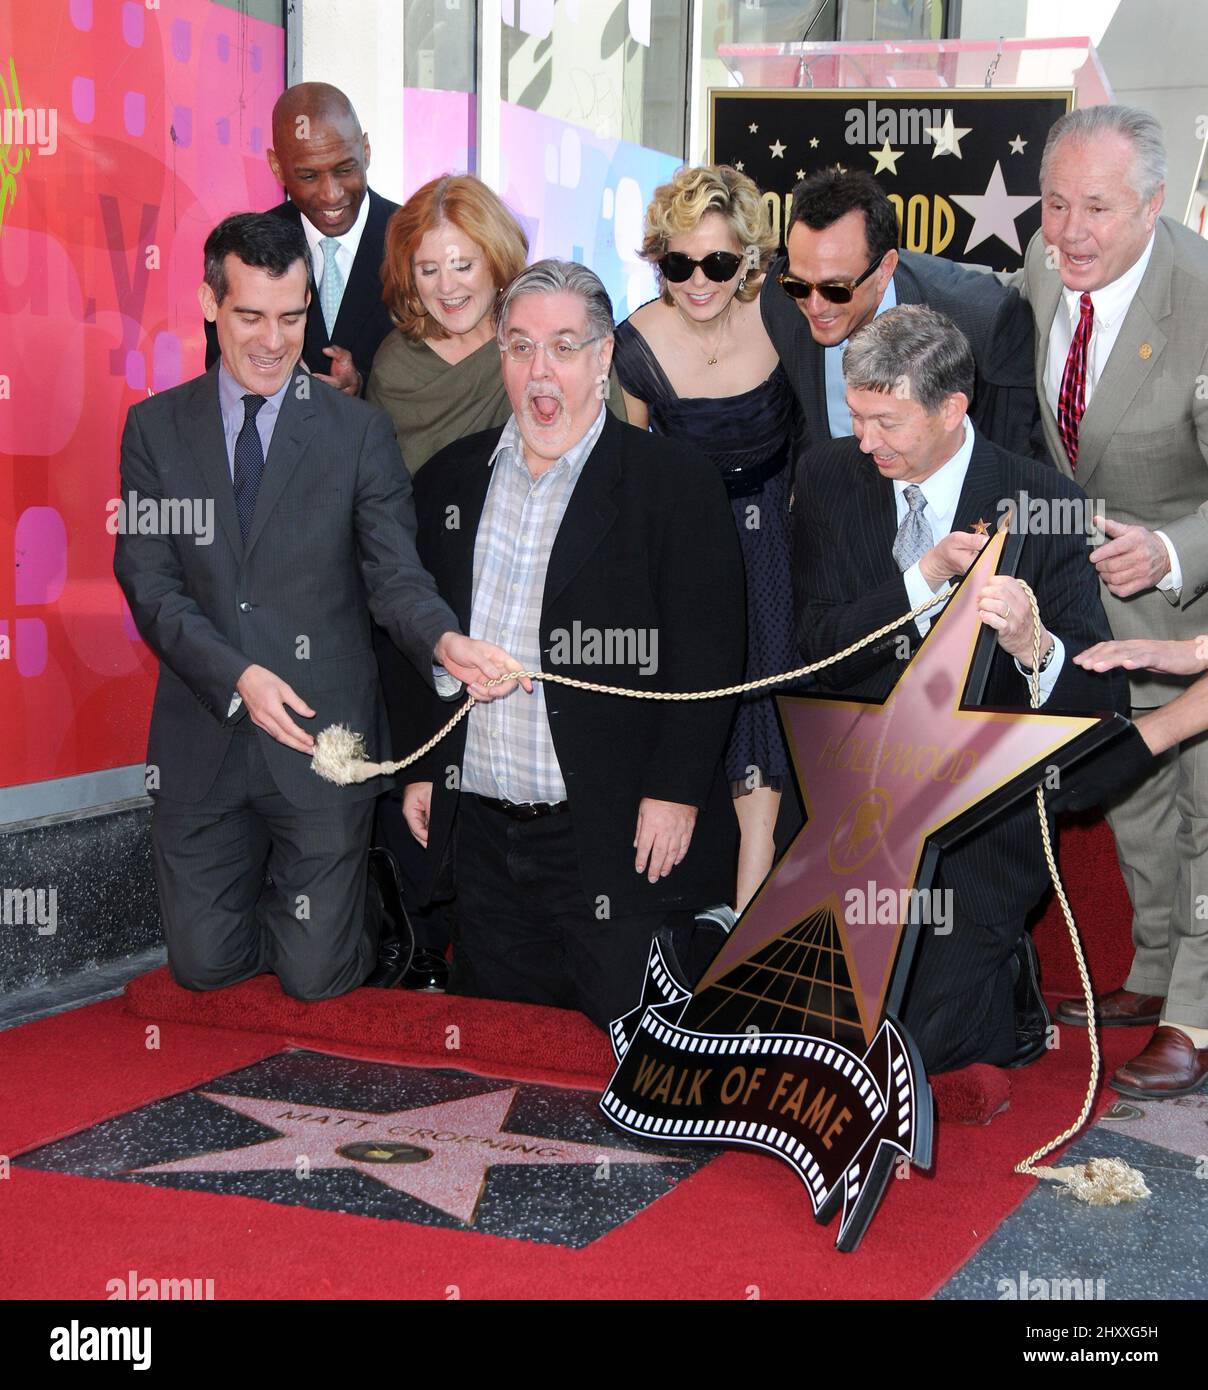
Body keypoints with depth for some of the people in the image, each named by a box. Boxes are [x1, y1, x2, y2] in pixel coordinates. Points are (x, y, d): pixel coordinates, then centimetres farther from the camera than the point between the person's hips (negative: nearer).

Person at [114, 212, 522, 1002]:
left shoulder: (359, 431, -1)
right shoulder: (156, 428, 2)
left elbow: (394, 572, -8)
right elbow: (150, 583, -5)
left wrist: (445, 639, -30)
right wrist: (237, 675, -20)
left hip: (322, 738, -2)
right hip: (202, 740, 2)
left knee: (317, 978, 3)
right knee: (204, 967, 10)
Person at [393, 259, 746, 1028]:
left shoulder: (676, 482, -5)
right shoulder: (453, 479, 11)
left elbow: (709, 653, -9)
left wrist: (674, 792, -14)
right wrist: (421, 769, 12)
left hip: (620, 843, -5)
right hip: (482, 837, 5)